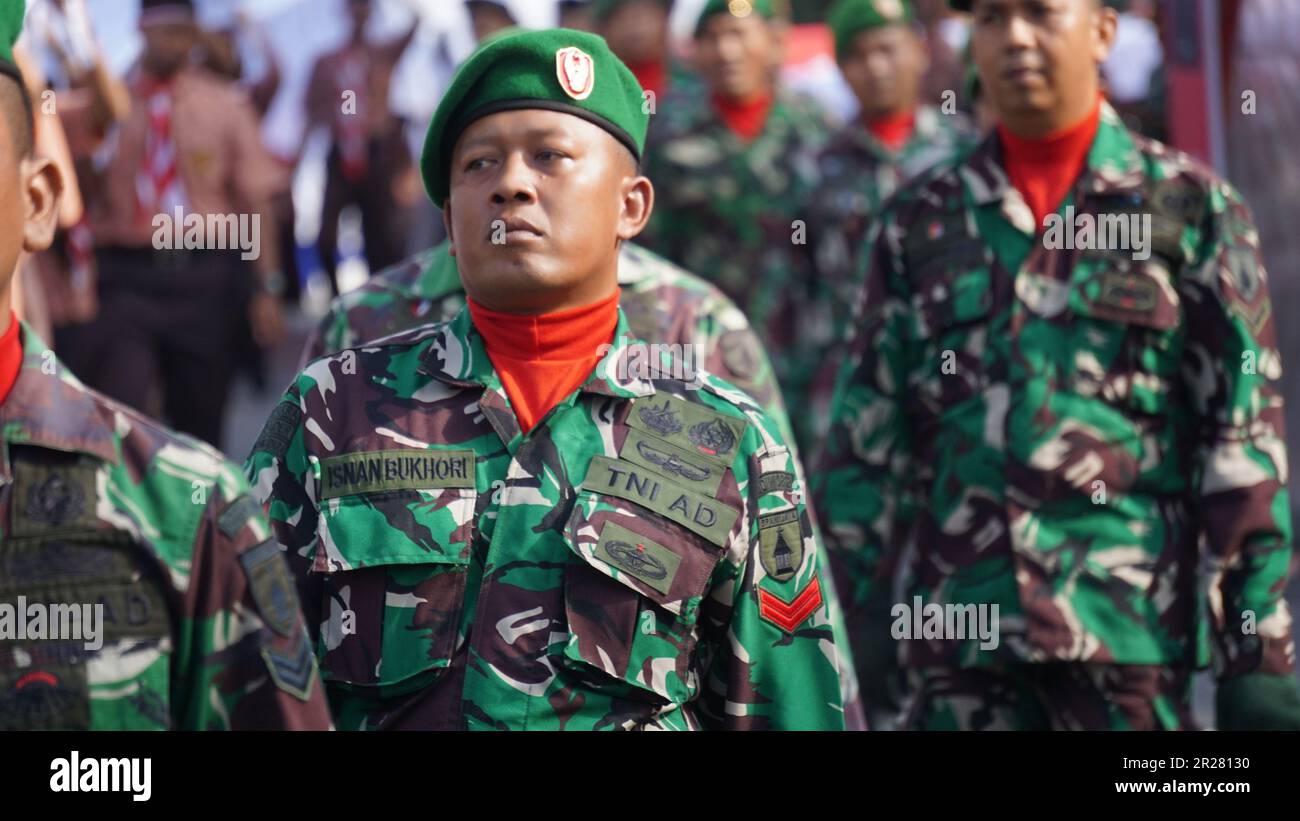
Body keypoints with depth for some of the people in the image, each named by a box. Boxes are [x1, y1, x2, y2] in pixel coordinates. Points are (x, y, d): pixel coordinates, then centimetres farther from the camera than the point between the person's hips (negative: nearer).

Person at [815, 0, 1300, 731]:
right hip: (960, 639, 2)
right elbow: (867, 439, 12)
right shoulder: (923, 220, 12)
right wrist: (861, 620, 5)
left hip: (1136, 622, -2)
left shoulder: (1190, 207, 5)